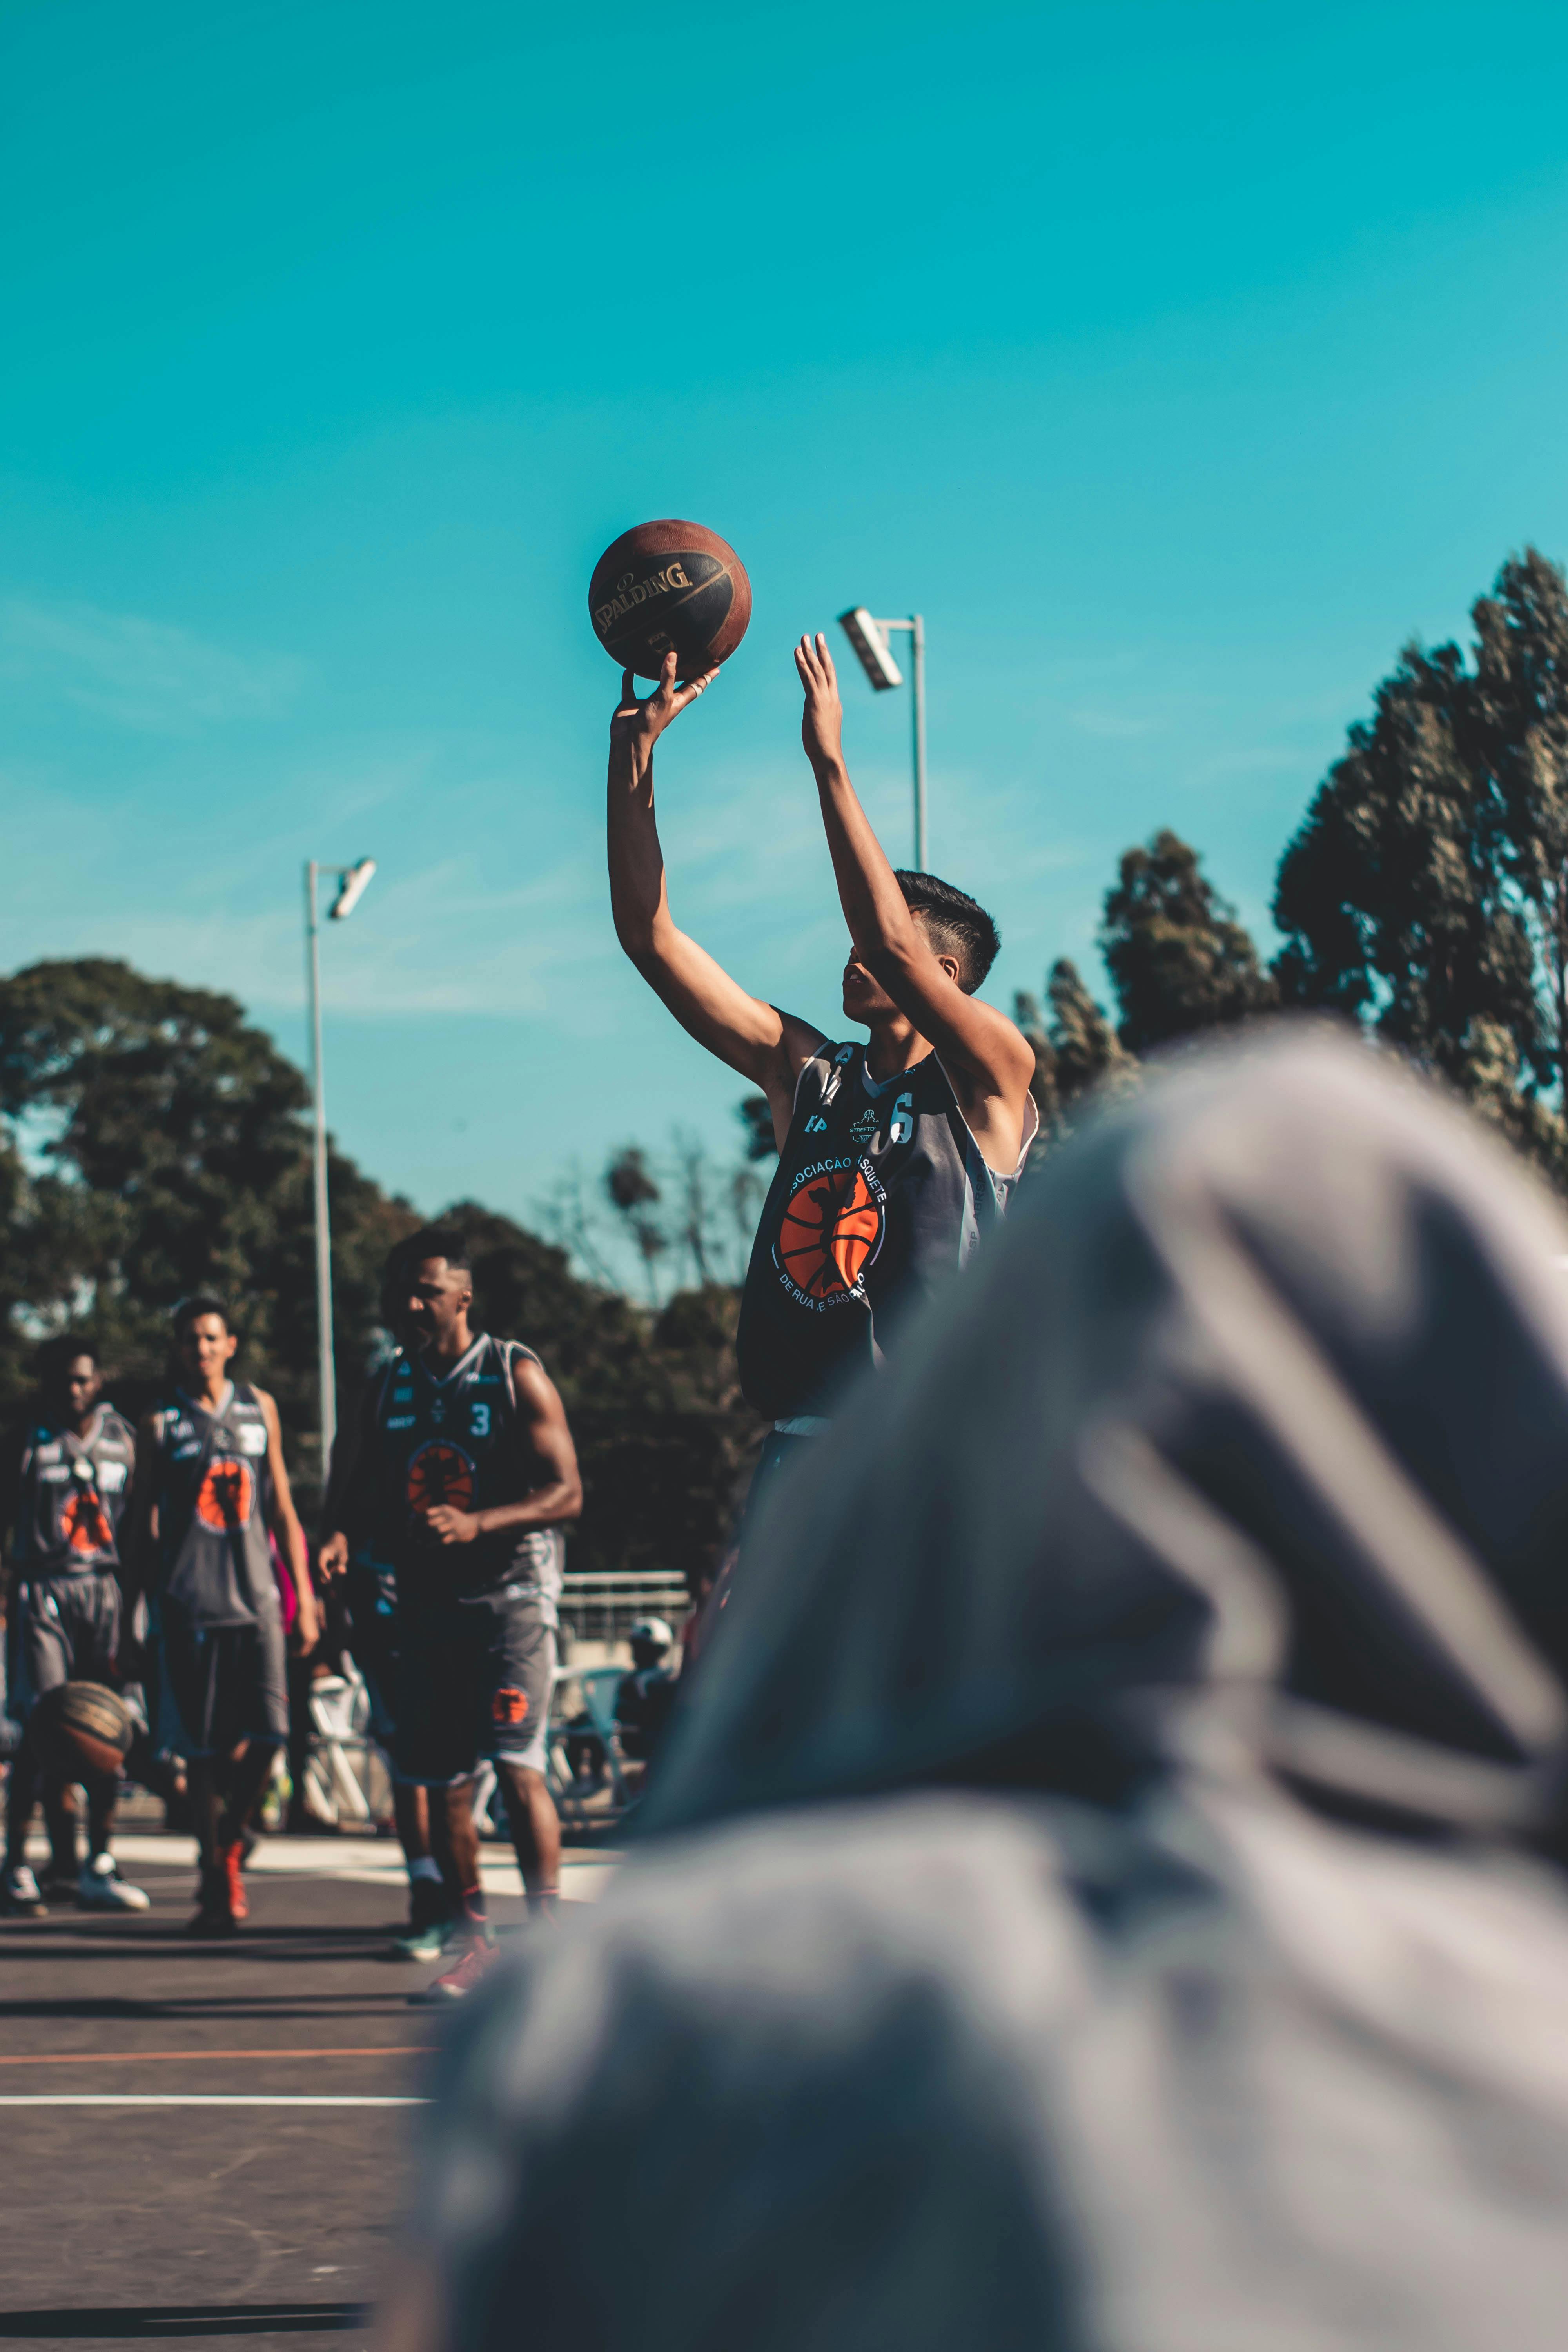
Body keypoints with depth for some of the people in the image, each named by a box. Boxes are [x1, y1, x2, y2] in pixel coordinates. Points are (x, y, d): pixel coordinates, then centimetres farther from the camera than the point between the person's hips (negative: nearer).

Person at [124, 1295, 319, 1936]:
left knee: (268, 1733, -10)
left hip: (255, 1595, 2)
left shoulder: (260, 1408, 12)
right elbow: (144, 1527, 6)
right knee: (204, 1749, -1)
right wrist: (150, 1611, 0)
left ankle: (230, 1843, 16)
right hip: (189, 1604, -2)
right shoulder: (160, 1425, 4)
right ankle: (216, 1883, 10)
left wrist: (304, 1597, 10)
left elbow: (281, 1509, 15)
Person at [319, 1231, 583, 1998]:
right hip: (426, 1598, 5)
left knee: (517, 1764, -17)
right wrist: (346, 1535, -6)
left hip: (511, 1593, -5)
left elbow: (566, 1494, -10)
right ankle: (475, 1941, 17)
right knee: (440, 1780, 5)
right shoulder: (388, 1388, 9)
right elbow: (364, 1489, 17)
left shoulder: (515, 1375, -6)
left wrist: (478, 1524, -25)